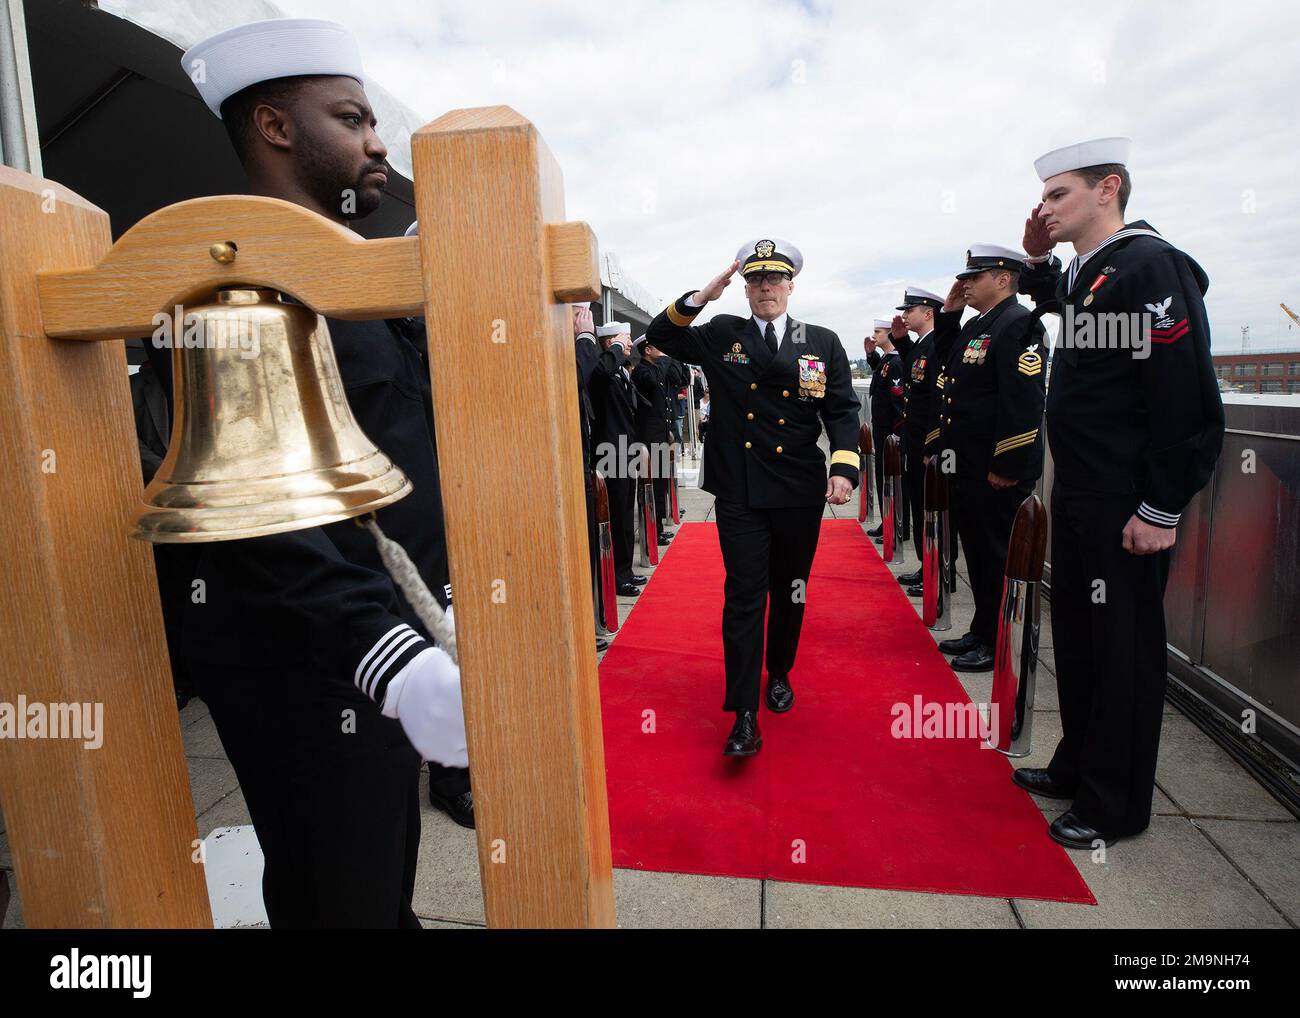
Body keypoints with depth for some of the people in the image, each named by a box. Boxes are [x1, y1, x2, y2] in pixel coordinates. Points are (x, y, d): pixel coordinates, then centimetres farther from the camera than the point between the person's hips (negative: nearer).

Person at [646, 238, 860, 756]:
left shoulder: (823, 342, 5)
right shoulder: (721, 335, 5)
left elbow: (841, 411, 2)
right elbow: (659, 335, 4)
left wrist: (844, 468, -14)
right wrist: (702, 296, -10)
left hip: (800, 492, 2)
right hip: (738, 491, -1)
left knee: (790, 592, 15)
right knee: (744, 596, -4)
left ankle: (779, 673, 39)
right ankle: (745, 716, 1)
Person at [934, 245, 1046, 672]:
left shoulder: (1017, 324, -13)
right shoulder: (975, 326, 16)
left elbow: (1024, 402, -21)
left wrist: (1006, 467, -22)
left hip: (998, 472, -9)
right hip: (968, 468, 9)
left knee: (998, 557, 2)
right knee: (977, 553, 17)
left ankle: (999, 646, 15)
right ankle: (982, 633, 30)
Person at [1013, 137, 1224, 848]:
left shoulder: (1152, 266, -14)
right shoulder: (1084, 273, 12)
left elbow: (1190, 402, -20)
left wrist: (1161, 511, -20)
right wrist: (1038, 258, 18)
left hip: (1128, 507, -9)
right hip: (1077, 496, 9)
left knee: (1123, 644, 2)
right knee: (1076, 632, 17)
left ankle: (1116, 805, 18)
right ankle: (1076, 767, 34)